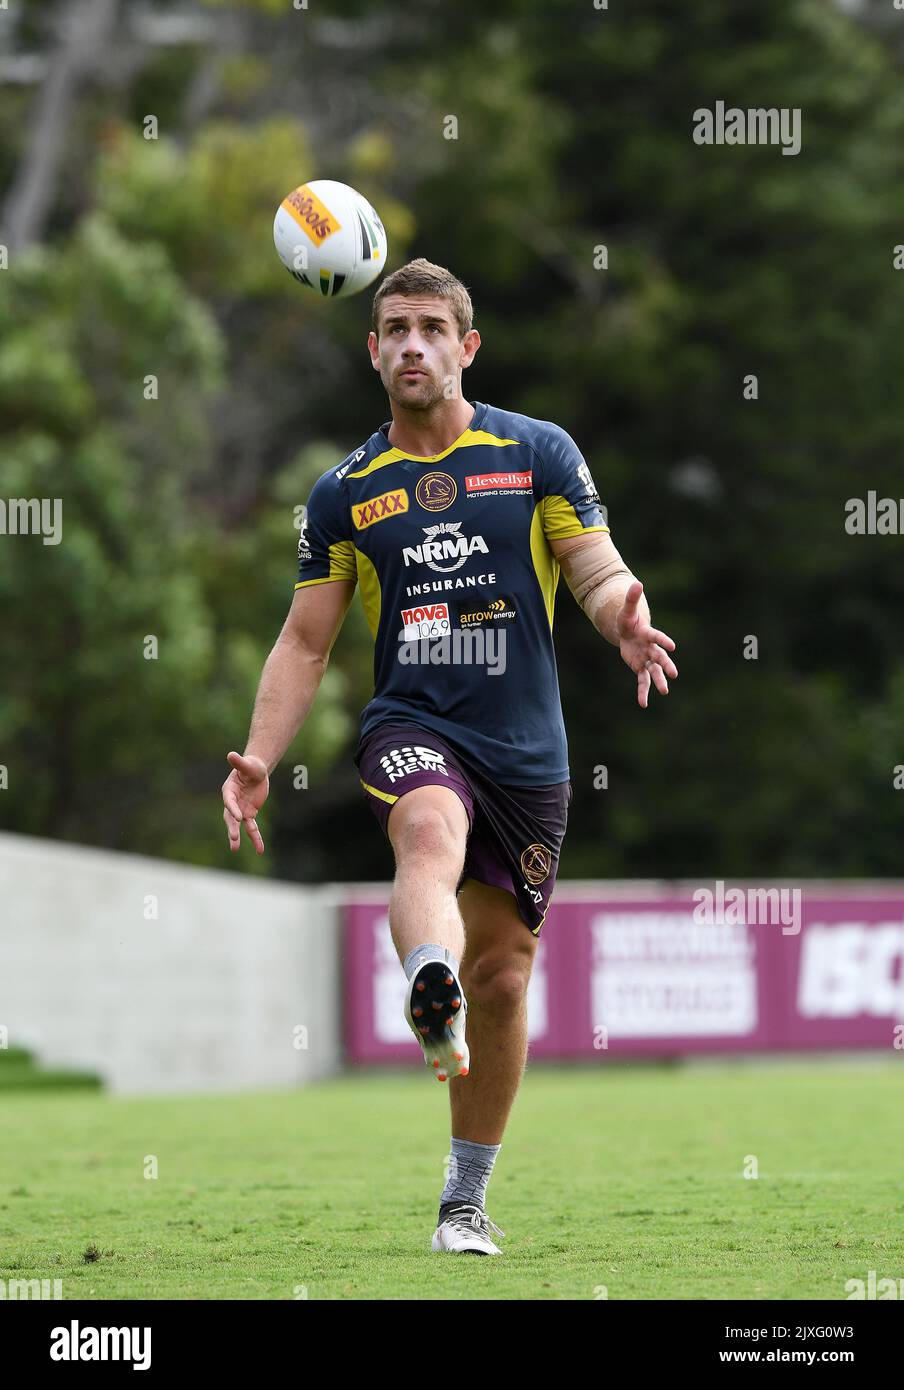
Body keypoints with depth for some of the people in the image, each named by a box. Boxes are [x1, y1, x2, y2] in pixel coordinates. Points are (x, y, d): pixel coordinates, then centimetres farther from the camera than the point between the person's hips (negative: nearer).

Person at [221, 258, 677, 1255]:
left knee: (503, 977, 5)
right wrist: (259, 758, -3)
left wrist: (625, 620, -25)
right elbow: (305, 642, 10)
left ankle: (466, 1202, 21)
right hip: (410, 728, -1)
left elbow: (598, 573, 0)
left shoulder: (538, 454, 4)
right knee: (430, 835, -36)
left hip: (527, 751, 1)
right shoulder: (344, 493, 7)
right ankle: (432, 1002, -68)